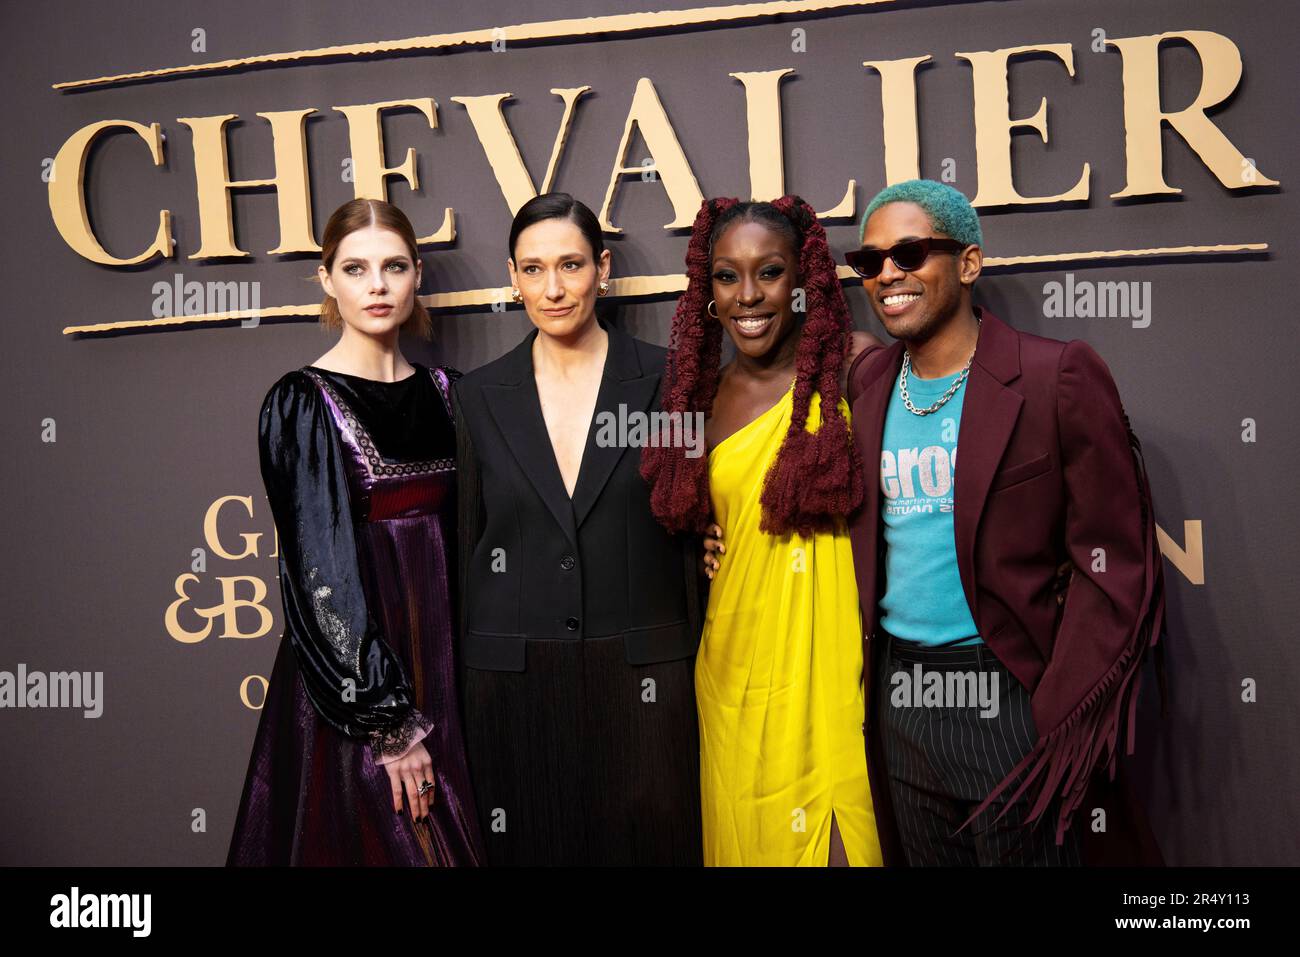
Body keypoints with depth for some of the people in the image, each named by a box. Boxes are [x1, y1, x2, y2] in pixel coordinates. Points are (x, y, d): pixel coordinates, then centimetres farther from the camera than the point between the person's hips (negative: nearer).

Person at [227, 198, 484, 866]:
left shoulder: (439, 391, 7)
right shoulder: (302, 403, -9)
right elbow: (322, 571, -13)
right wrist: (388, 722, -15)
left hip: (438, 667, 5)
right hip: (352, 677, -5)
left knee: (447, 839, 13)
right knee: (370, 841, 4)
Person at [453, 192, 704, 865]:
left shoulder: (667, 382, 0)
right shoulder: (479, 398, 5)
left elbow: (700, 526, 3)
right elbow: (464, 549, 7)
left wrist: (705, 675, -2)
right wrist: (454, 697, 7)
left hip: (640, 679, -1)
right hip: (514, 684, 1)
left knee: (647, 841, 9)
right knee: (531, 844, 10)